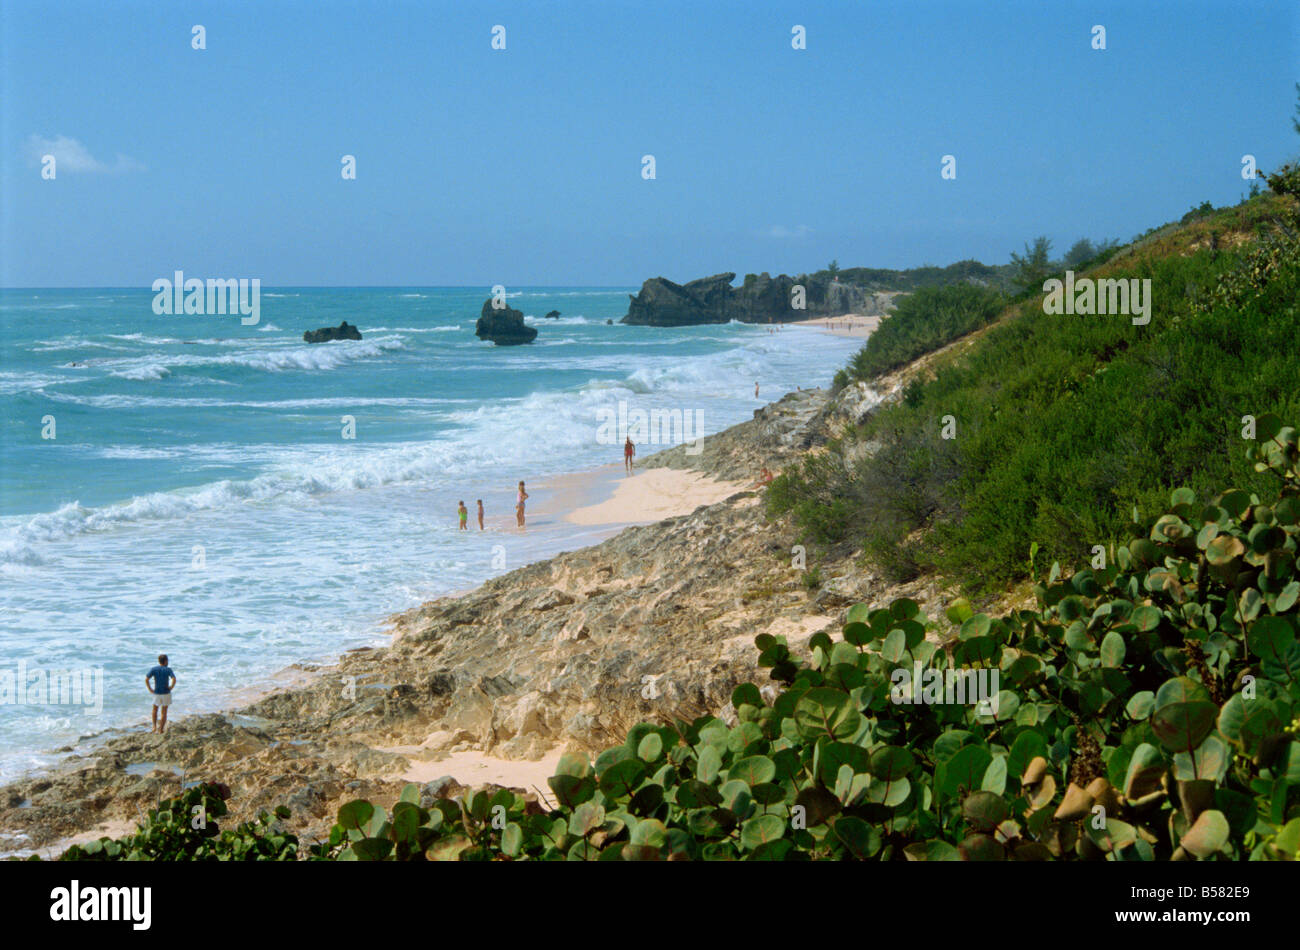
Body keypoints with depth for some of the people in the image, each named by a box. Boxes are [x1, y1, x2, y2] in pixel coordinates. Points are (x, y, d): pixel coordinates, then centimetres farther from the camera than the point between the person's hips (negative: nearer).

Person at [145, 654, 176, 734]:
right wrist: (171, 687, -8)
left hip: (156, 693, 2)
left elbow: (146, 679, -12)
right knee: (164, 712, 8)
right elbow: (174, 679, -21)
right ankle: (161, 729, 8)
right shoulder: (168, 669, -8)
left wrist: (150, 689, -5)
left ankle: (154, 727, 10)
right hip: (166, 693, -2)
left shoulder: (154, 669, -2)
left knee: (155, 710, 21)